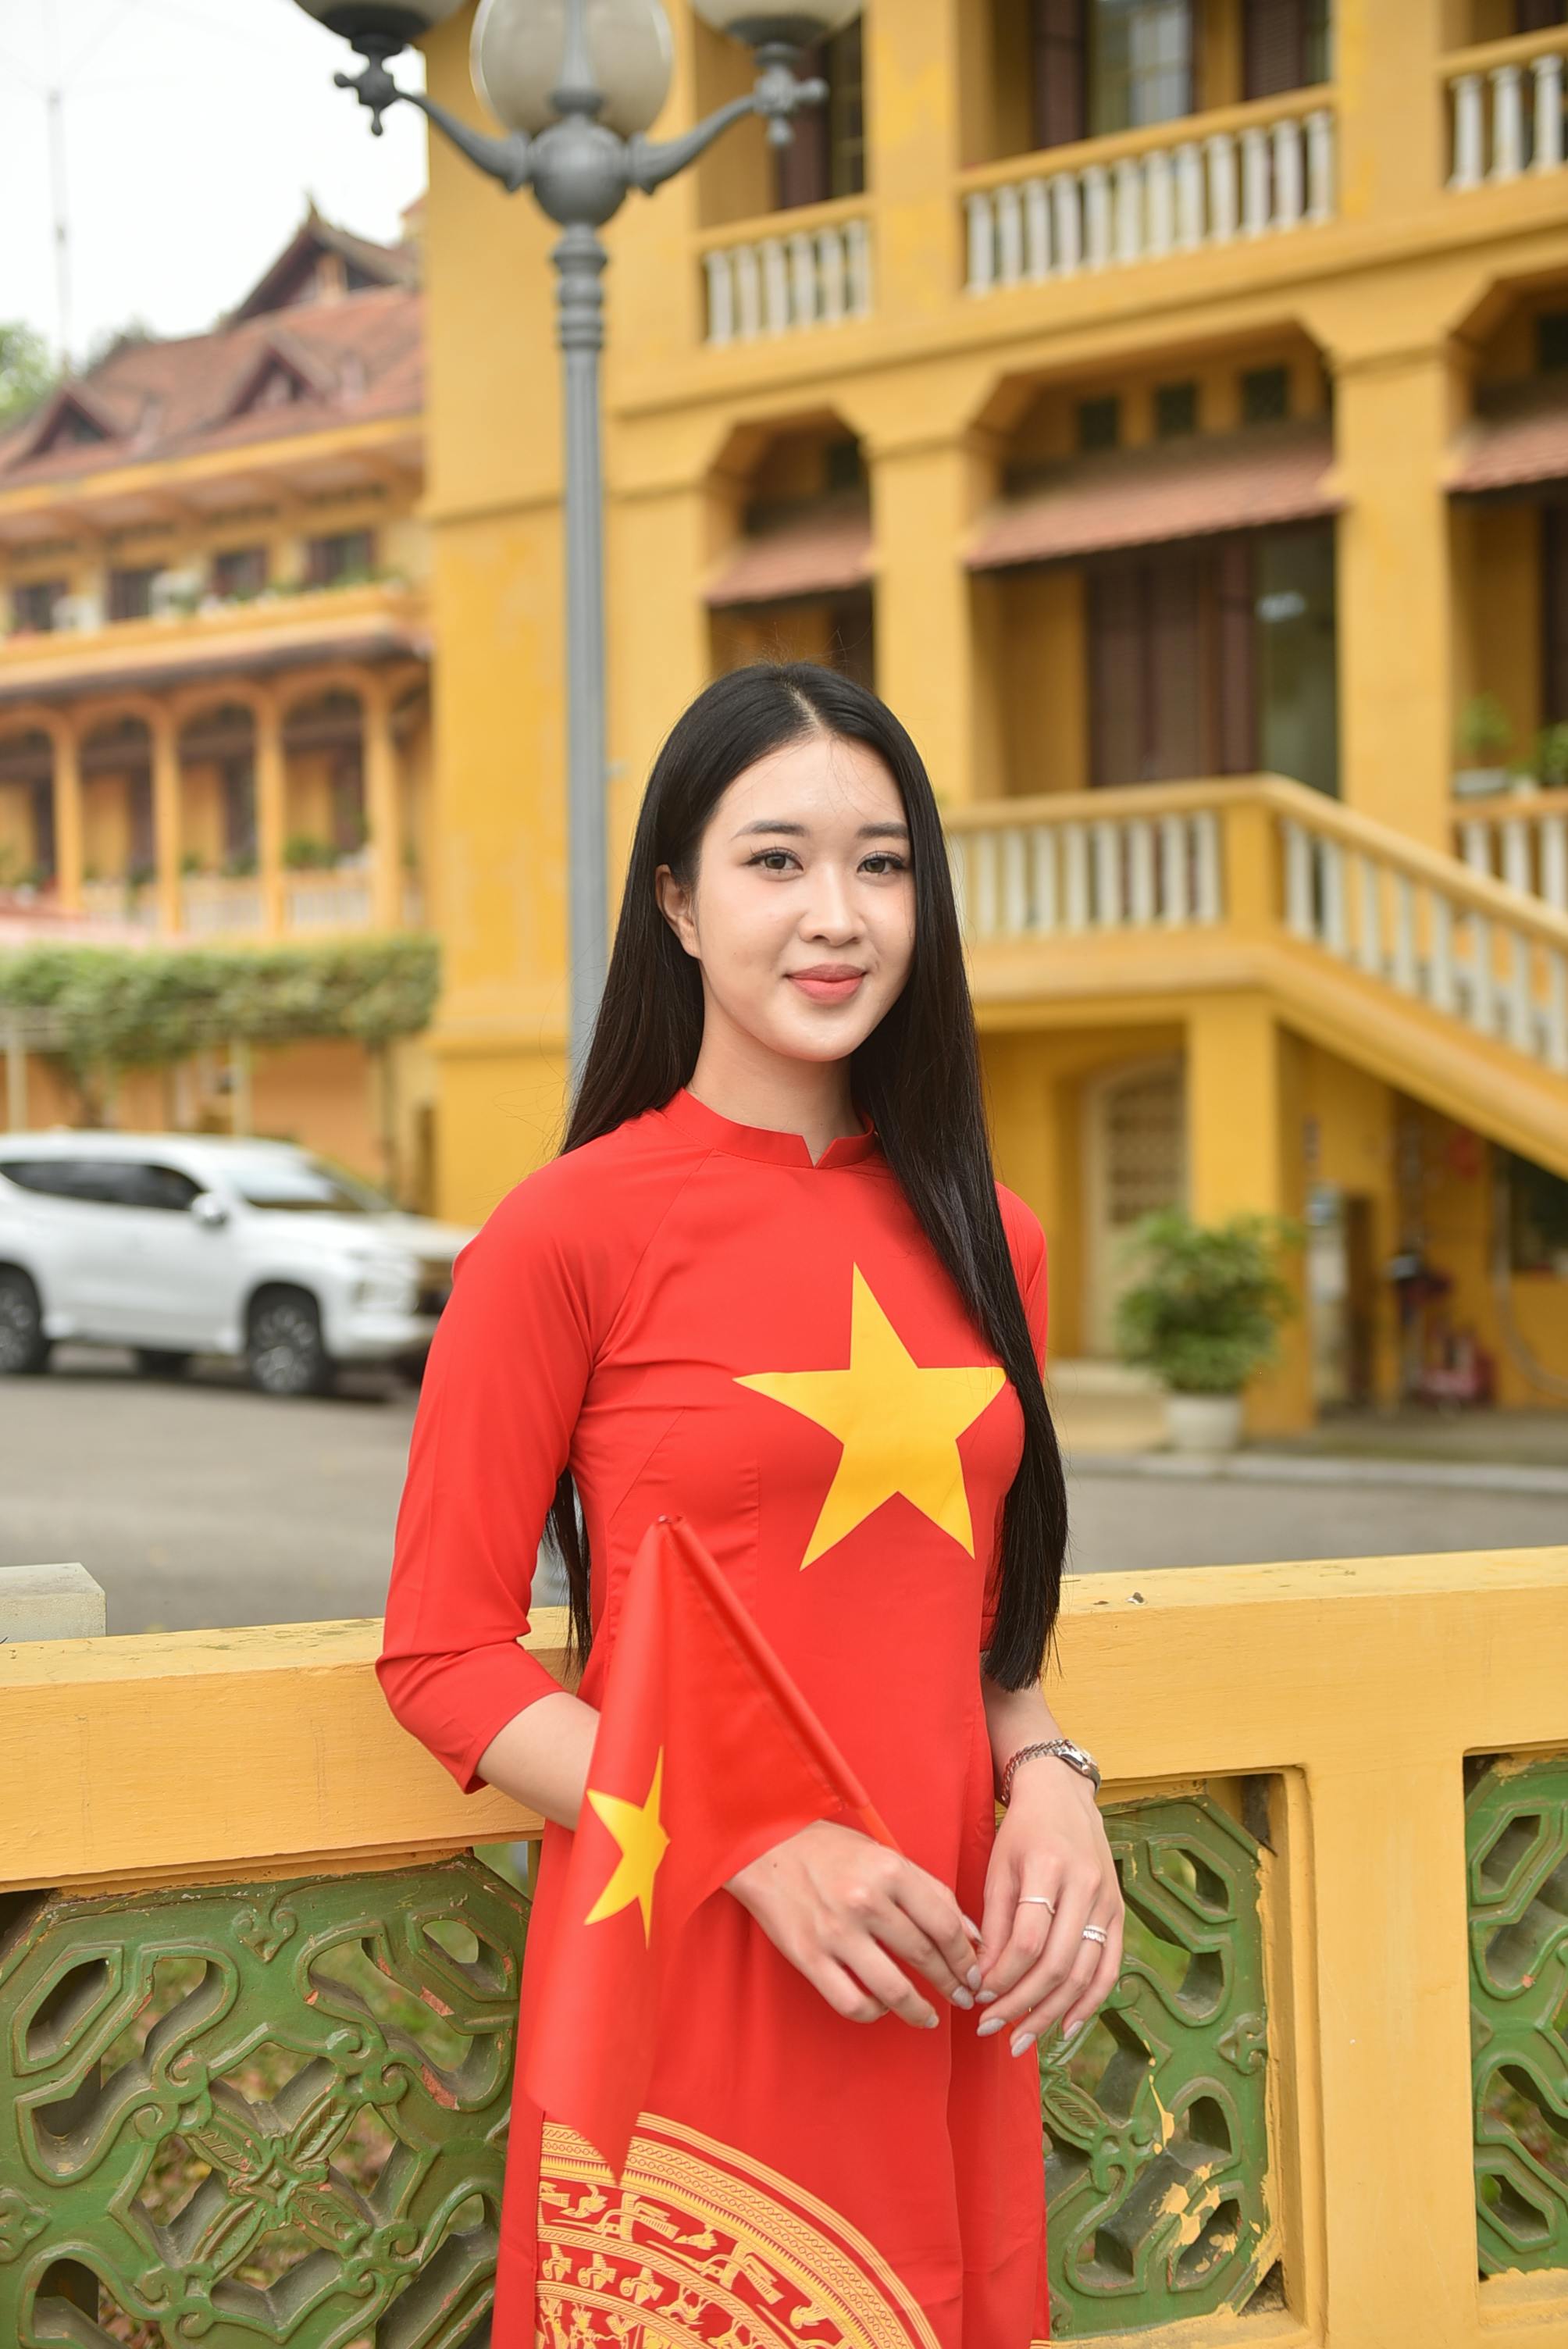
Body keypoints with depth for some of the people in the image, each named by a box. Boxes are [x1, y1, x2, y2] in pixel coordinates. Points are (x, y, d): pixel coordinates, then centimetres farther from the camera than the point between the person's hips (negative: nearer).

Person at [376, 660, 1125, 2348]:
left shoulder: (986, 1242, 8)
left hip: (943, 2011, 5)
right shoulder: (570, 1231, -8)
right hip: (687, 1995, -5)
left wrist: (1046, 1782, -2)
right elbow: (441, 1655, -7)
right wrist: (756, 1849, -17)